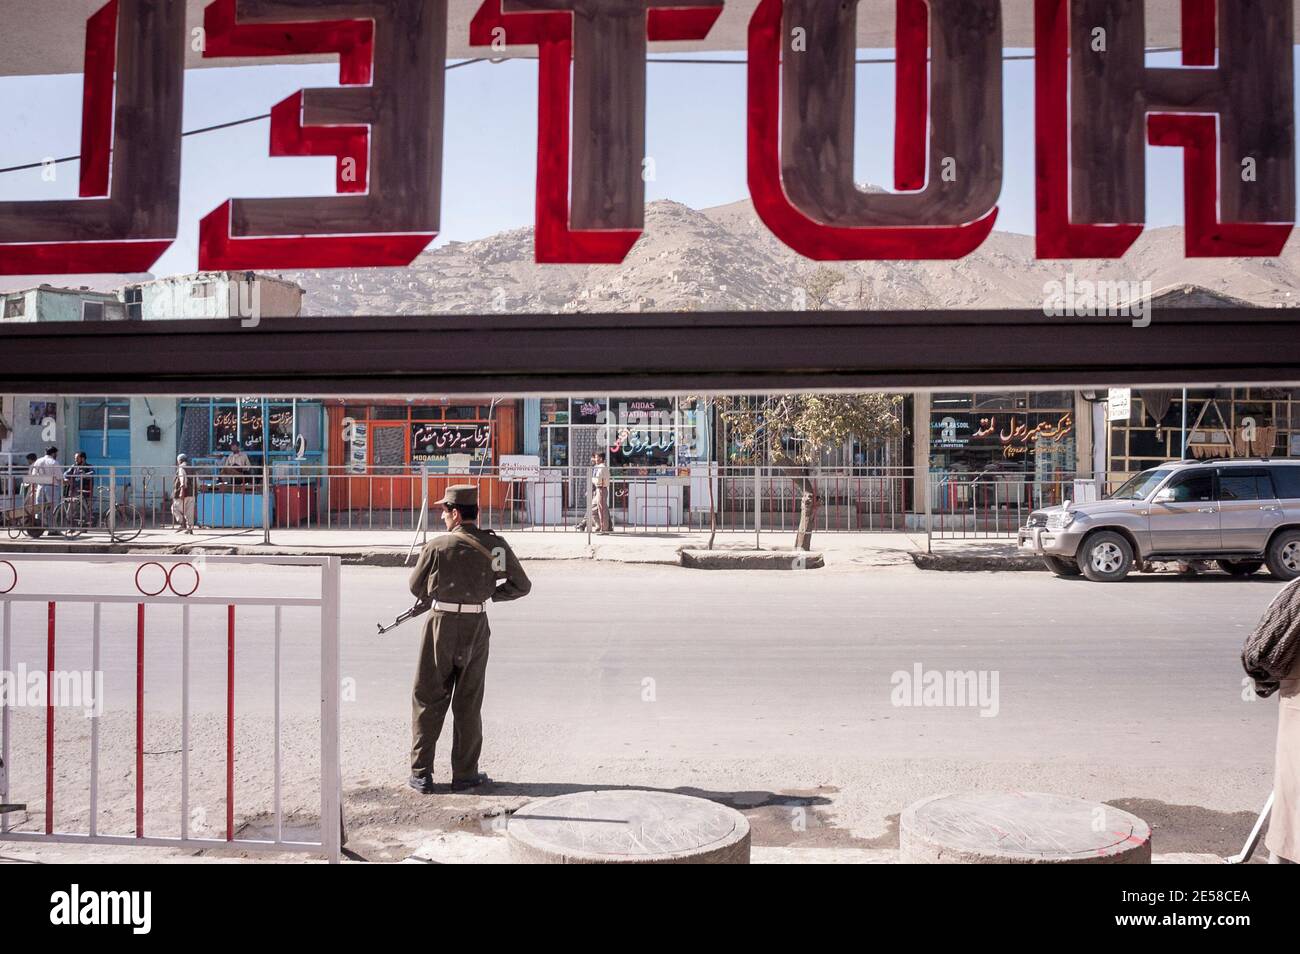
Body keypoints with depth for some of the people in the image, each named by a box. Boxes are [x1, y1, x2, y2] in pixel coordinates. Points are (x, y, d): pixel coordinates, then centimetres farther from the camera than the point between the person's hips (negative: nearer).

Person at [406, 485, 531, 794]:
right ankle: (465, 774, 16)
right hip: (477, 628, 2)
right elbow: (521, 586, 2)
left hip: (441, 625, -2)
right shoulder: (495, 545, -3)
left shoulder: (436, 546, -8)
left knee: (428, 699, 9)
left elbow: (416, 587, 5)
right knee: (468, 704, 11)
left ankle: (421, 774, 11)